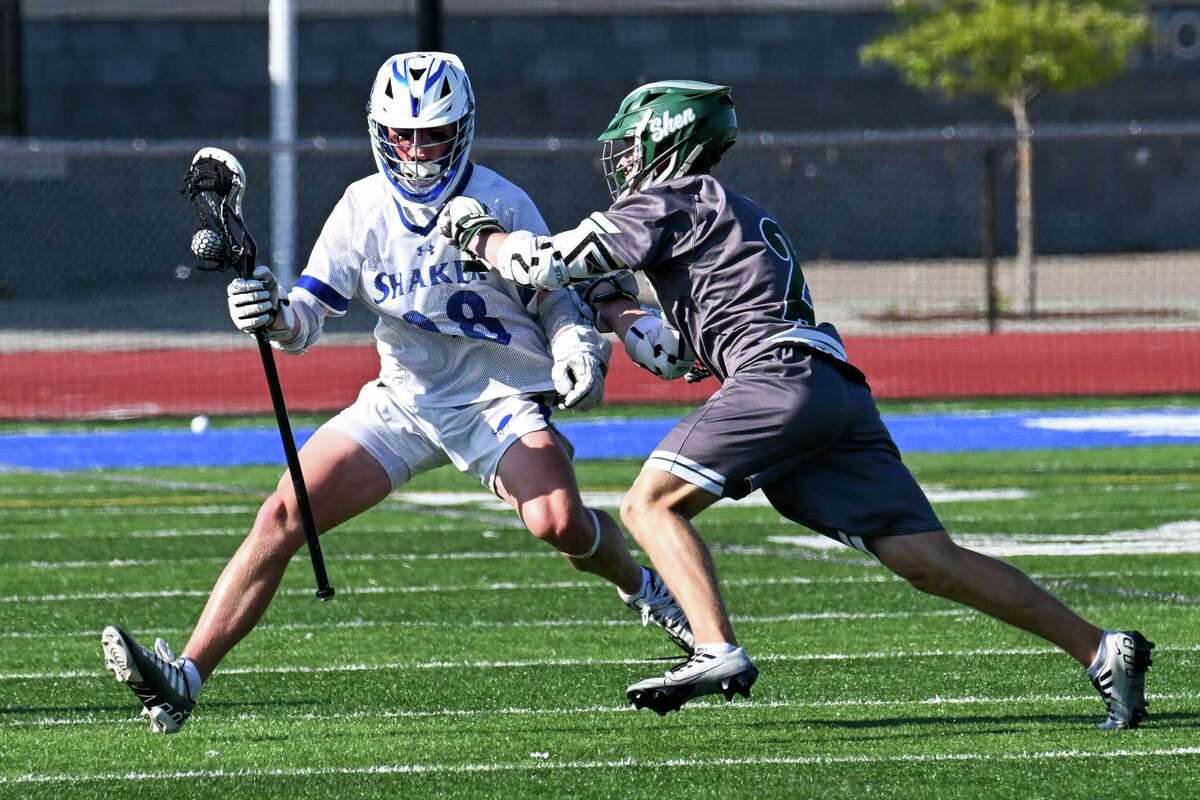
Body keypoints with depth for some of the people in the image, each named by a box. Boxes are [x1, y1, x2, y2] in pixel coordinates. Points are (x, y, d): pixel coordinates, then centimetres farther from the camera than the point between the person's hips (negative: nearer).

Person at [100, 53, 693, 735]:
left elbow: (553, 296, 6)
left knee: (559, 523, -28)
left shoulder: (501, 204, -7)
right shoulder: (363, 209, 0)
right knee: (284, 514, -13)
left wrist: (579, 348, -13)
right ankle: (184, 678, -14)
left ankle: (644, 589, 8)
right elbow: (309, 317, -3)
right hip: (404, 398, 3)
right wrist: (275, 316, -26)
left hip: (500, 395, -3)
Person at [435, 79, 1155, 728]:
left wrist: (480, 234, 21)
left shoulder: (675, 200, 6)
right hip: (840, 393, 9)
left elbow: (549, 261, 3)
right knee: (930, 561, 1)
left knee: (653, 503, -5)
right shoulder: (731, 212, 33)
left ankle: (718, 651, -23)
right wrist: (608, 297, 39)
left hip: (783, 377, -9)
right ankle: (1103, 651, -6)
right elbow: (673, 356, 38)